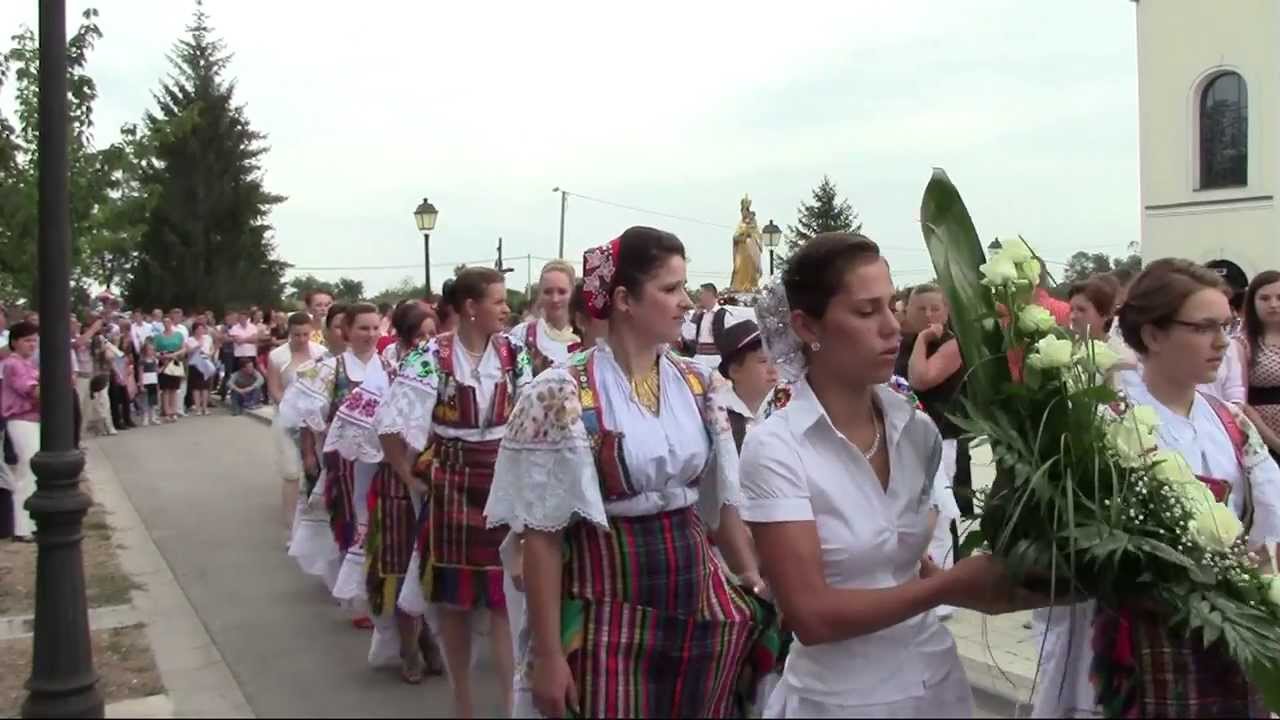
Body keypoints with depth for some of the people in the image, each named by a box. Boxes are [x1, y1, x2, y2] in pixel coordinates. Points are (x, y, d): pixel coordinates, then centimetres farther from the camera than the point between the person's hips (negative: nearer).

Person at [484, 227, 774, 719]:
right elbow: (541, 534, -13)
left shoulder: (697, 384, 4)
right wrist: (547, 654, -12)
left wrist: (757, 583, 15)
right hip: (610, 607, -5)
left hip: (699, 596, 5)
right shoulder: (563, 396, -13)